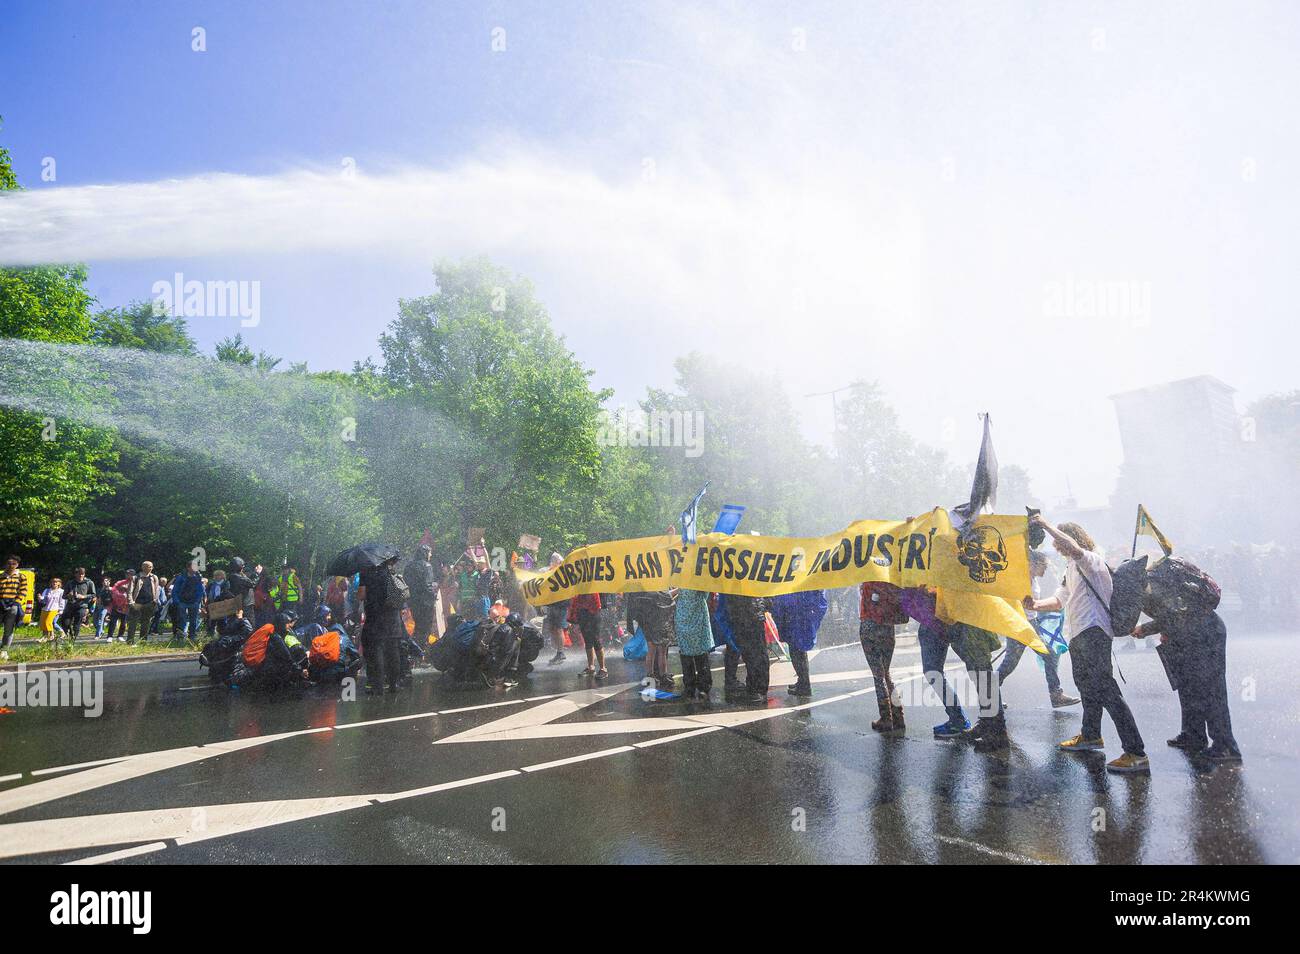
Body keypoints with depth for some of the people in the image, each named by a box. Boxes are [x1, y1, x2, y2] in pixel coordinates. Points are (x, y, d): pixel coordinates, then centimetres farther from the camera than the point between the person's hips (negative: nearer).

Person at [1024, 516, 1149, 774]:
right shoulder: (1071, 569, 24)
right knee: (1086, 685, 22)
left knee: (1106, 689, -17)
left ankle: (1136, 754, -20)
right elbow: (1059, 600, 27)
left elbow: (1074, 548, -31)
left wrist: (1045, 525, -24)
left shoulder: (1091, 559, -7)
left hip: (1093, 632, -10)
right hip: (1078, 635, 10)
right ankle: (1090, 735, 41)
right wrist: (1037, 605, 7)